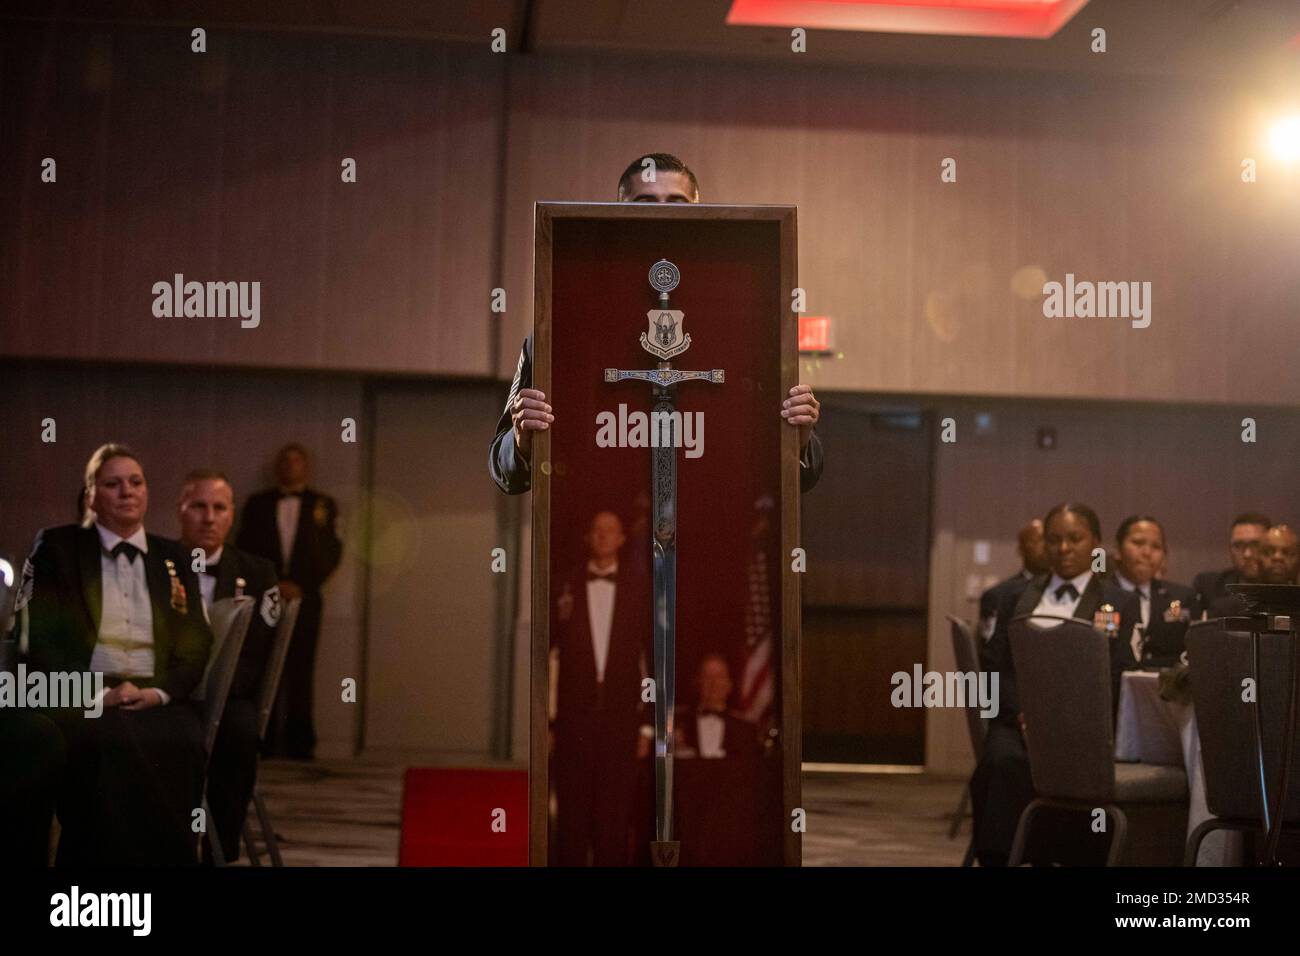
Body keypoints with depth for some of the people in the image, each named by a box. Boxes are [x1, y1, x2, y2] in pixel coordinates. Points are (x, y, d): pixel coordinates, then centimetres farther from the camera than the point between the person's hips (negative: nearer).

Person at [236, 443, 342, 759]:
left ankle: (299, 742, -3)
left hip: (304, 600, -1)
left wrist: (302, 587, -6)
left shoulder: (323, 504, 11)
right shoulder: (257, 503, 15)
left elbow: (331, 553, 5)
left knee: (300, 673, -4)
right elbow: (245, 549, 8)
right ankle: (262, 742, -4)